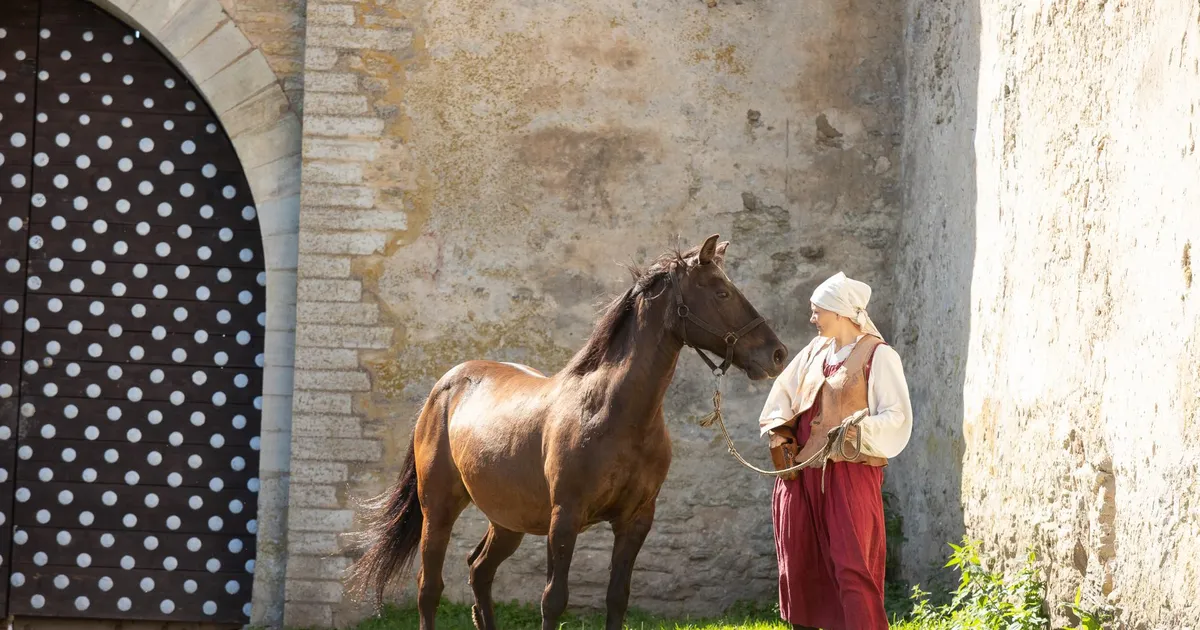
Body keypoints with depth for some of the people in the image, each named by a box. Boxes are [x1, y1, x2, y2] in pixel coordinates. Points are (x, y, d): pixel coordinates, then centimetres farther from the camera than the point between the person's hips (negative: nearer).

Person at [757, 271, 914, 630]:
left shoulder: (877, 356, -7)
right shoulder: (815, 351, 12)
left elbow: (898, 417, -13)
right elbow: (784, 395, 23)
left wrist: (861, 429, -29)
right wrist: (778, 430, 6)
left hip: (849, 475, -7)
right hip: (802, 474, 7)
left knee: (852, 566, -12)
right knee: (800, 566, 10)